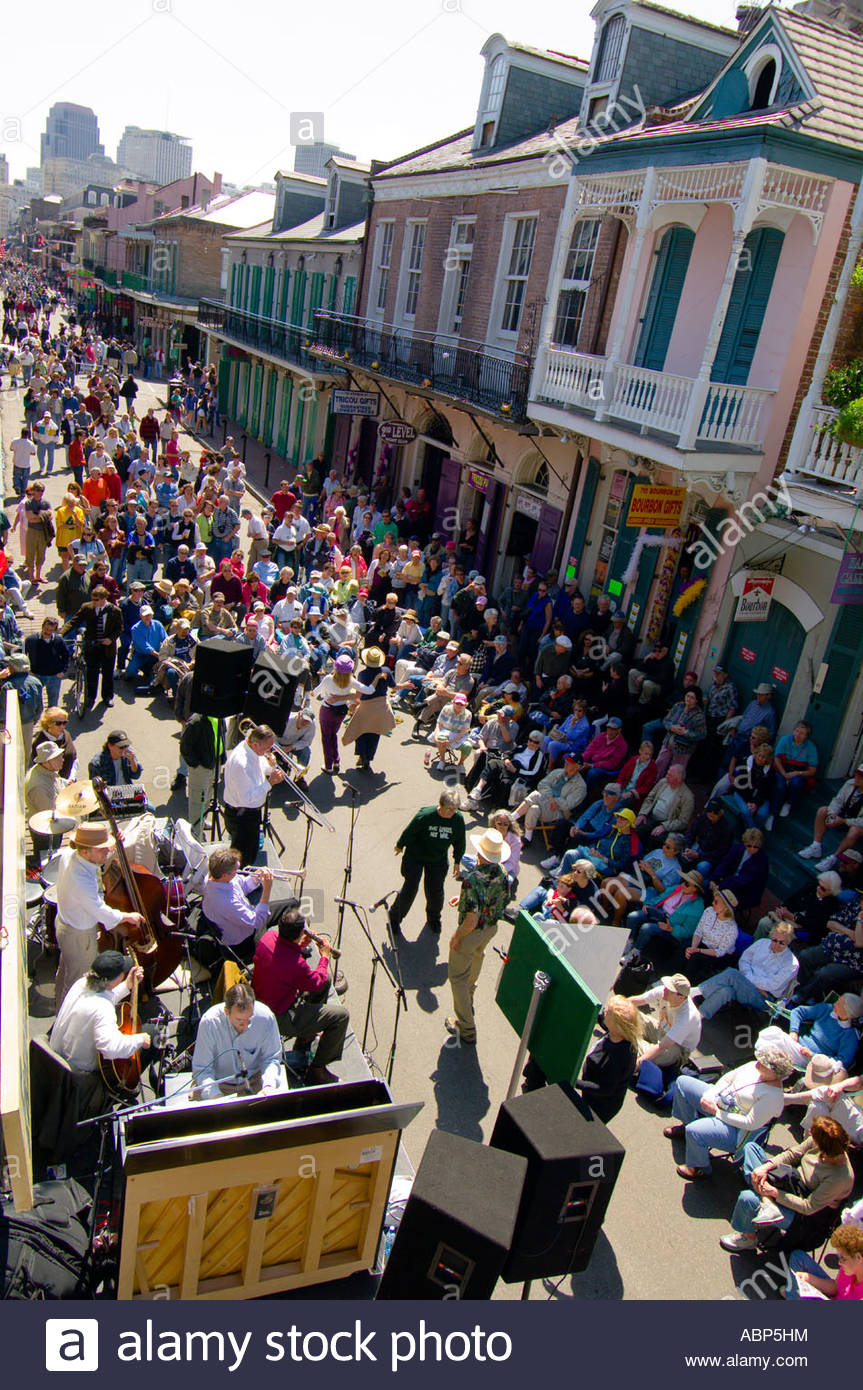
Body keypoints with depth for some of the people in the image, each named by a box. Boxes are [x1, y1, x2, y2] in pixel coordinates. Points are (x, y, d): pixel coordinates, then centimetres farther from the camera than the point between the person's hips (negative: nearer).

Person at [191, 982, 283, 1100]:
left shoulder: (265, 1017, -21)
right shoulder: (209, 1022, -24)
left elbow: (271, 1059, -8)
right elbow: (201, 1069, -18)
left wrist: (269, 1085, -26)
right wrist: (215, 1095, -35)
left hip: (253, 1080, 1)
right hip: (218, 1081, -1)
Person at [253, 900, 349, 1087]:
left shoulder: (269, 937, -14)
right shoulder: (295, 964, -36)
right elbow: (317, 982, -15)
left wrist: (300, 946, -3)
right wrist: (325, 956, -2)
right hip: (279, 1018, -9)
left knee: (326, 981, 21)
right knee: (341, 1016, -4)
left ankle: (305, 1036, 36)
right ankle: (316, 1071, 8)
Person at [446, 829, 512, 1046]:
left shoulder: (473, 880, -36)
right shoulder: (503, 873, -14)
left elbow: (471, 920, -35)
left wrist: (457, 936, -15)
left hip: (471, 932, -7)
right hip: (492, 928, 7)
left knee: (458, 976, 10)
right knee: (476, 958, 34)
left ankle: (467, 1029, 15)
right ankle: (468, 999, 61)